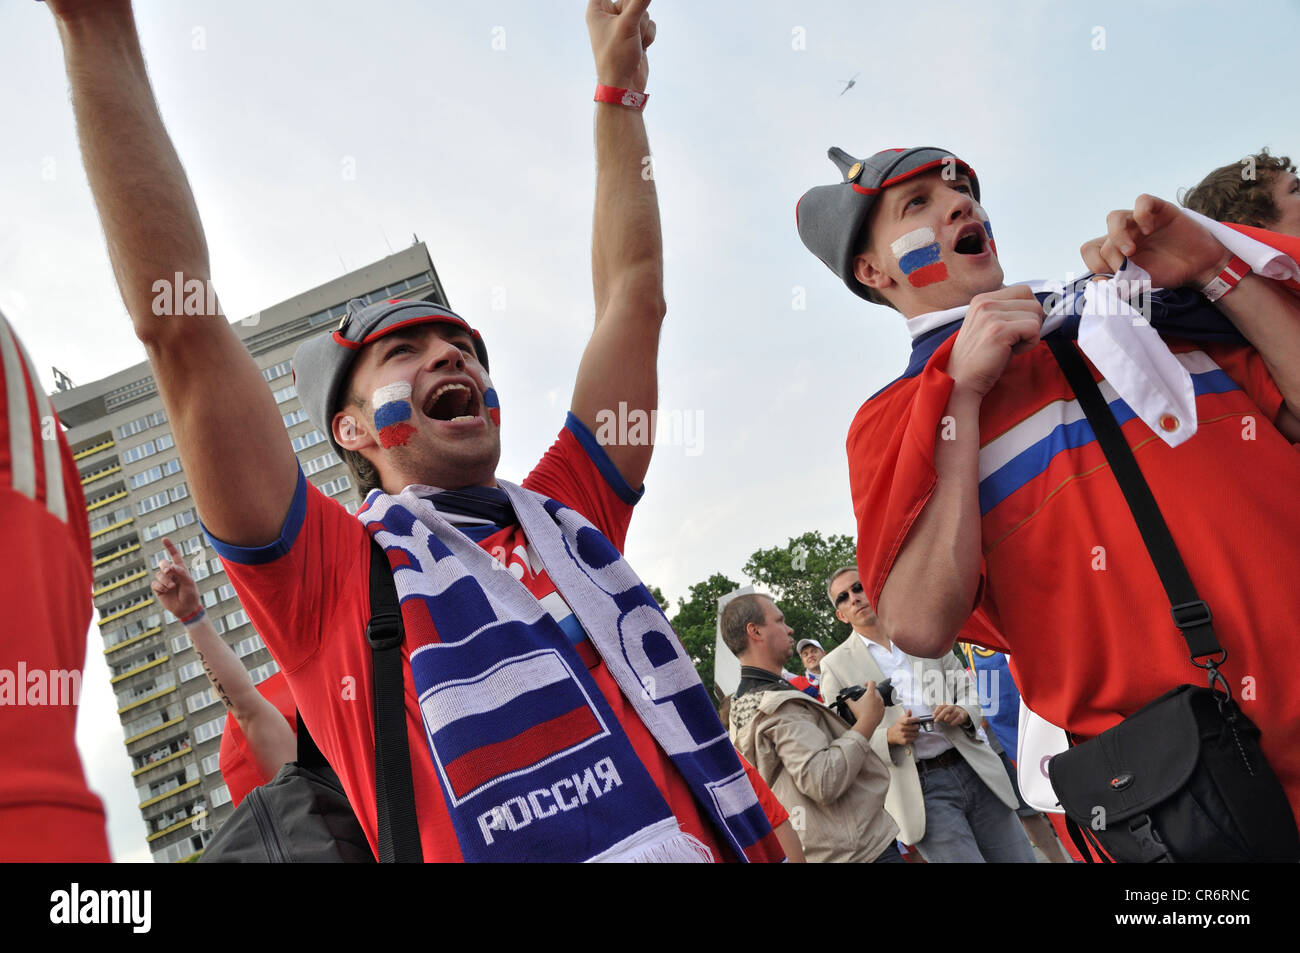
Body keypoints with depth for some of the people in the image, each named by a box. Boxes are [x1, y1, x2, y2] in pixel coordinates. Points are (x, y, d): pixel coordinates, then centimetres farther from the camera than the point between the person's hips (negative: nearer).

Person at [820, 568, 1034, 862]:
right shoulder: (836, 666, 1)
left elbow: (967, 688, 15)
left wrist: (963, 712, -8)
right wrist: (889, 737, -17)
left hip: (975, 770, 4)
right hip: (921, 789, -3)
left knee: (1019, 859, 3)